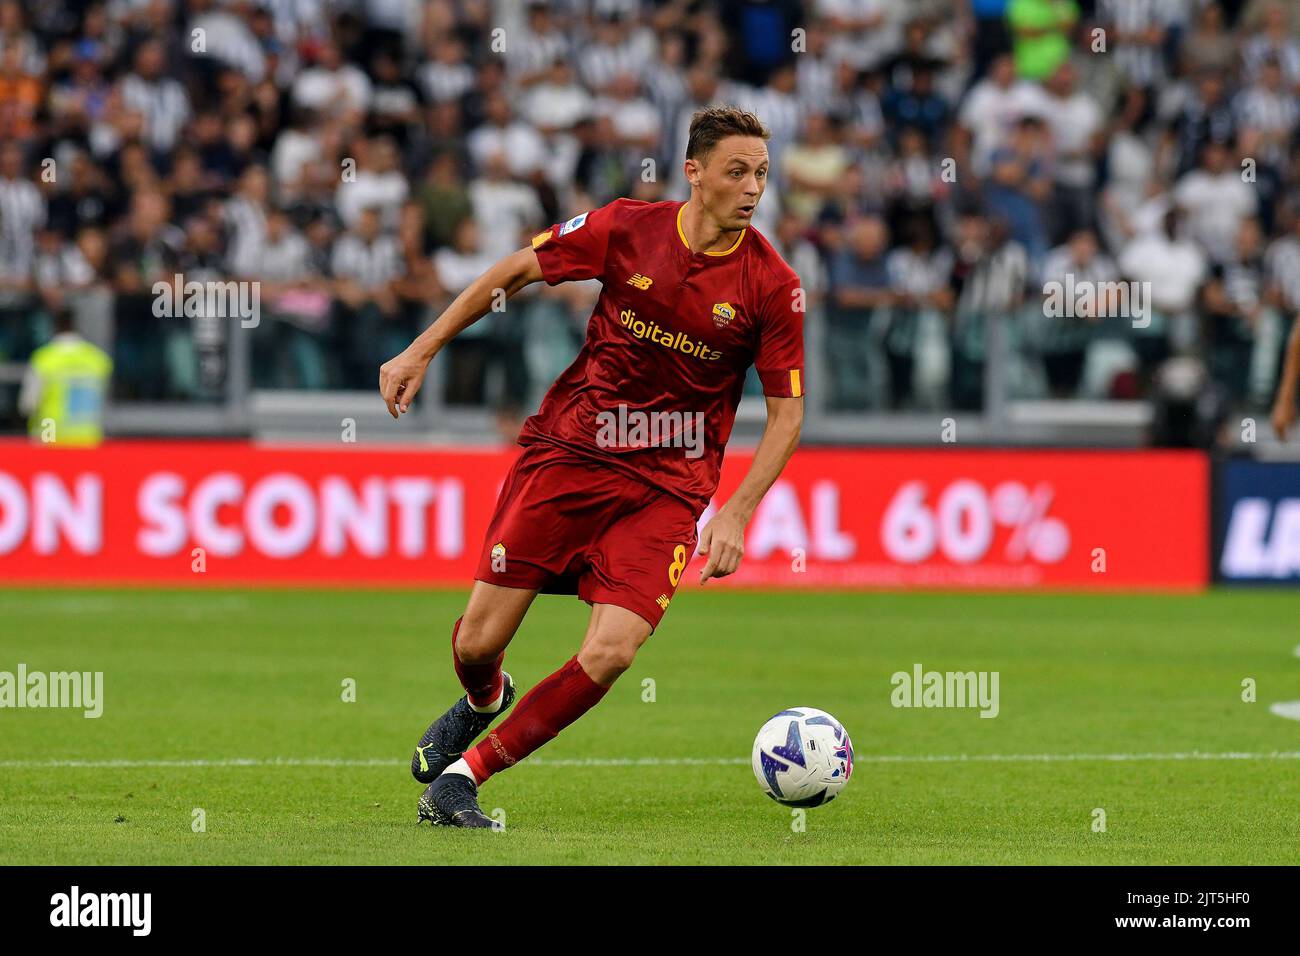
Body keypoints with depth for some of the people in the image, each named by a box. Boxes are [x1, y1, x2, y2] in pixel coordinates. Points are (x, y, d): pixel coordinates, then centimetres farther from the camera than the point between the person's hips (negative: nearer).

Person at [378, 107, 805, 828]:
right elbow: (514, 271, 7)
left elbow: (786, 412, -2)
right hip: (568, 450, 0)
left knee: (609, 655, -19)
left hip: (669, 484, 0)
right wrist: (422, 351, 6)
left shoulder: (772, 286, -9)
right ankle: (483, 701, 39)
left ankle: (465, 772, -1)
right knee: (479, 644, -1)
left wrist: (736, 515, -13)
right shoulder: (626, 229, -7)